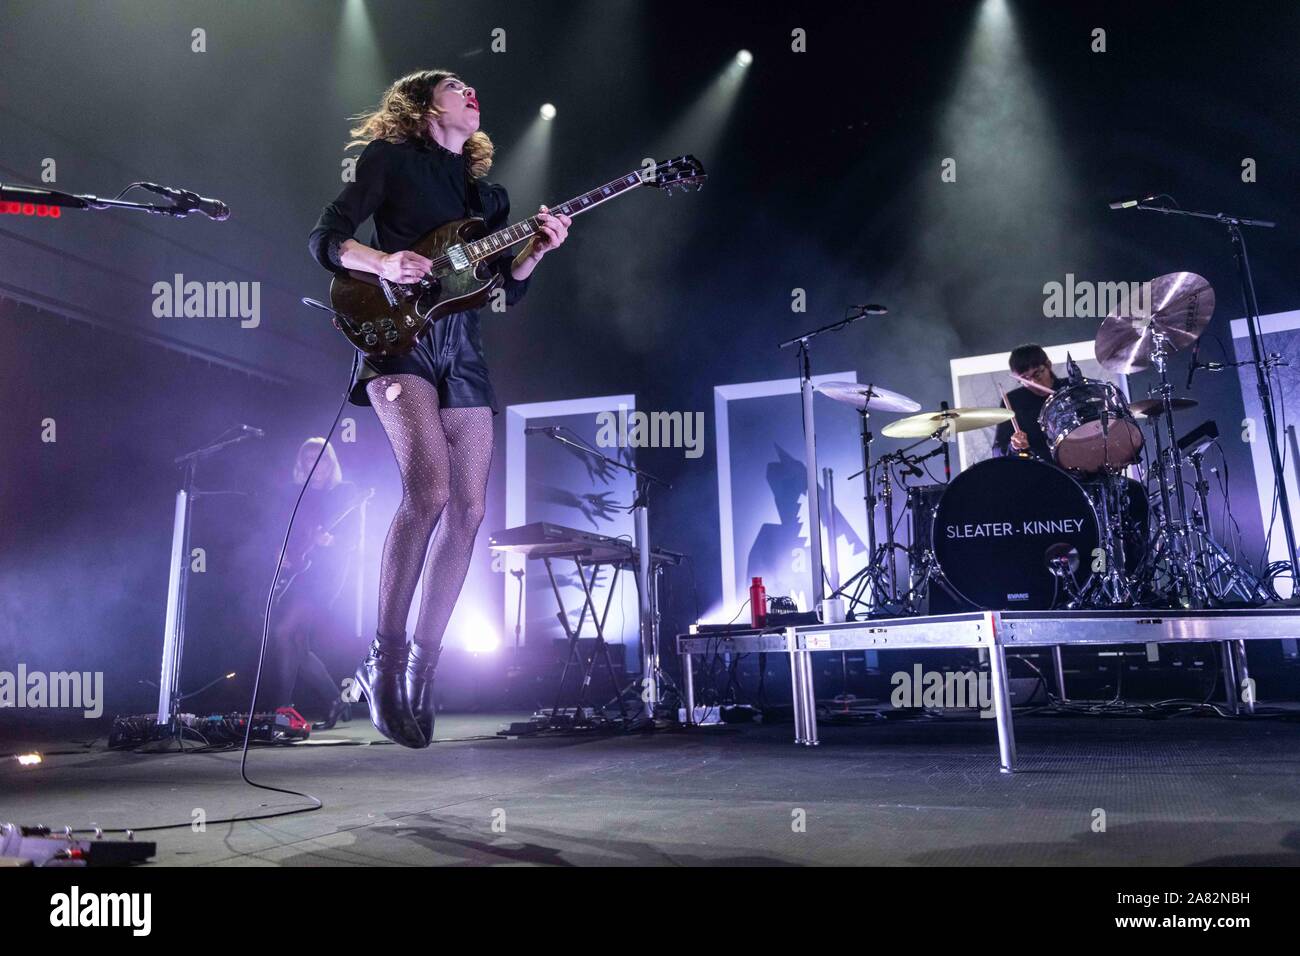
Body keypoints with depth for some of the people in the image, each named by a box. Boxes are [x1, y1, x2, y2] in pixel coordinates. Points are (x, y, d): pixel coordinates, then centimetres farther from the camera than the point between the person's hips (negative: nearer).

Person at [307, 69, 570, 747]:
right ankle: (384, 661, -13)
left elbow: (510, 285, 19)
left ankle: (420, 665, 7)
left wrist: (538, 247, 1)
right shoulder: (391, 158, 9)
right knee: (429, 490, -25)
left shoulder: (487, 193, 25)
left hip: (462, 348, 6)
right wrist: (382, 263, -17)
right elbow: (326, 240, 1)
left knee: (469, 509, -3)